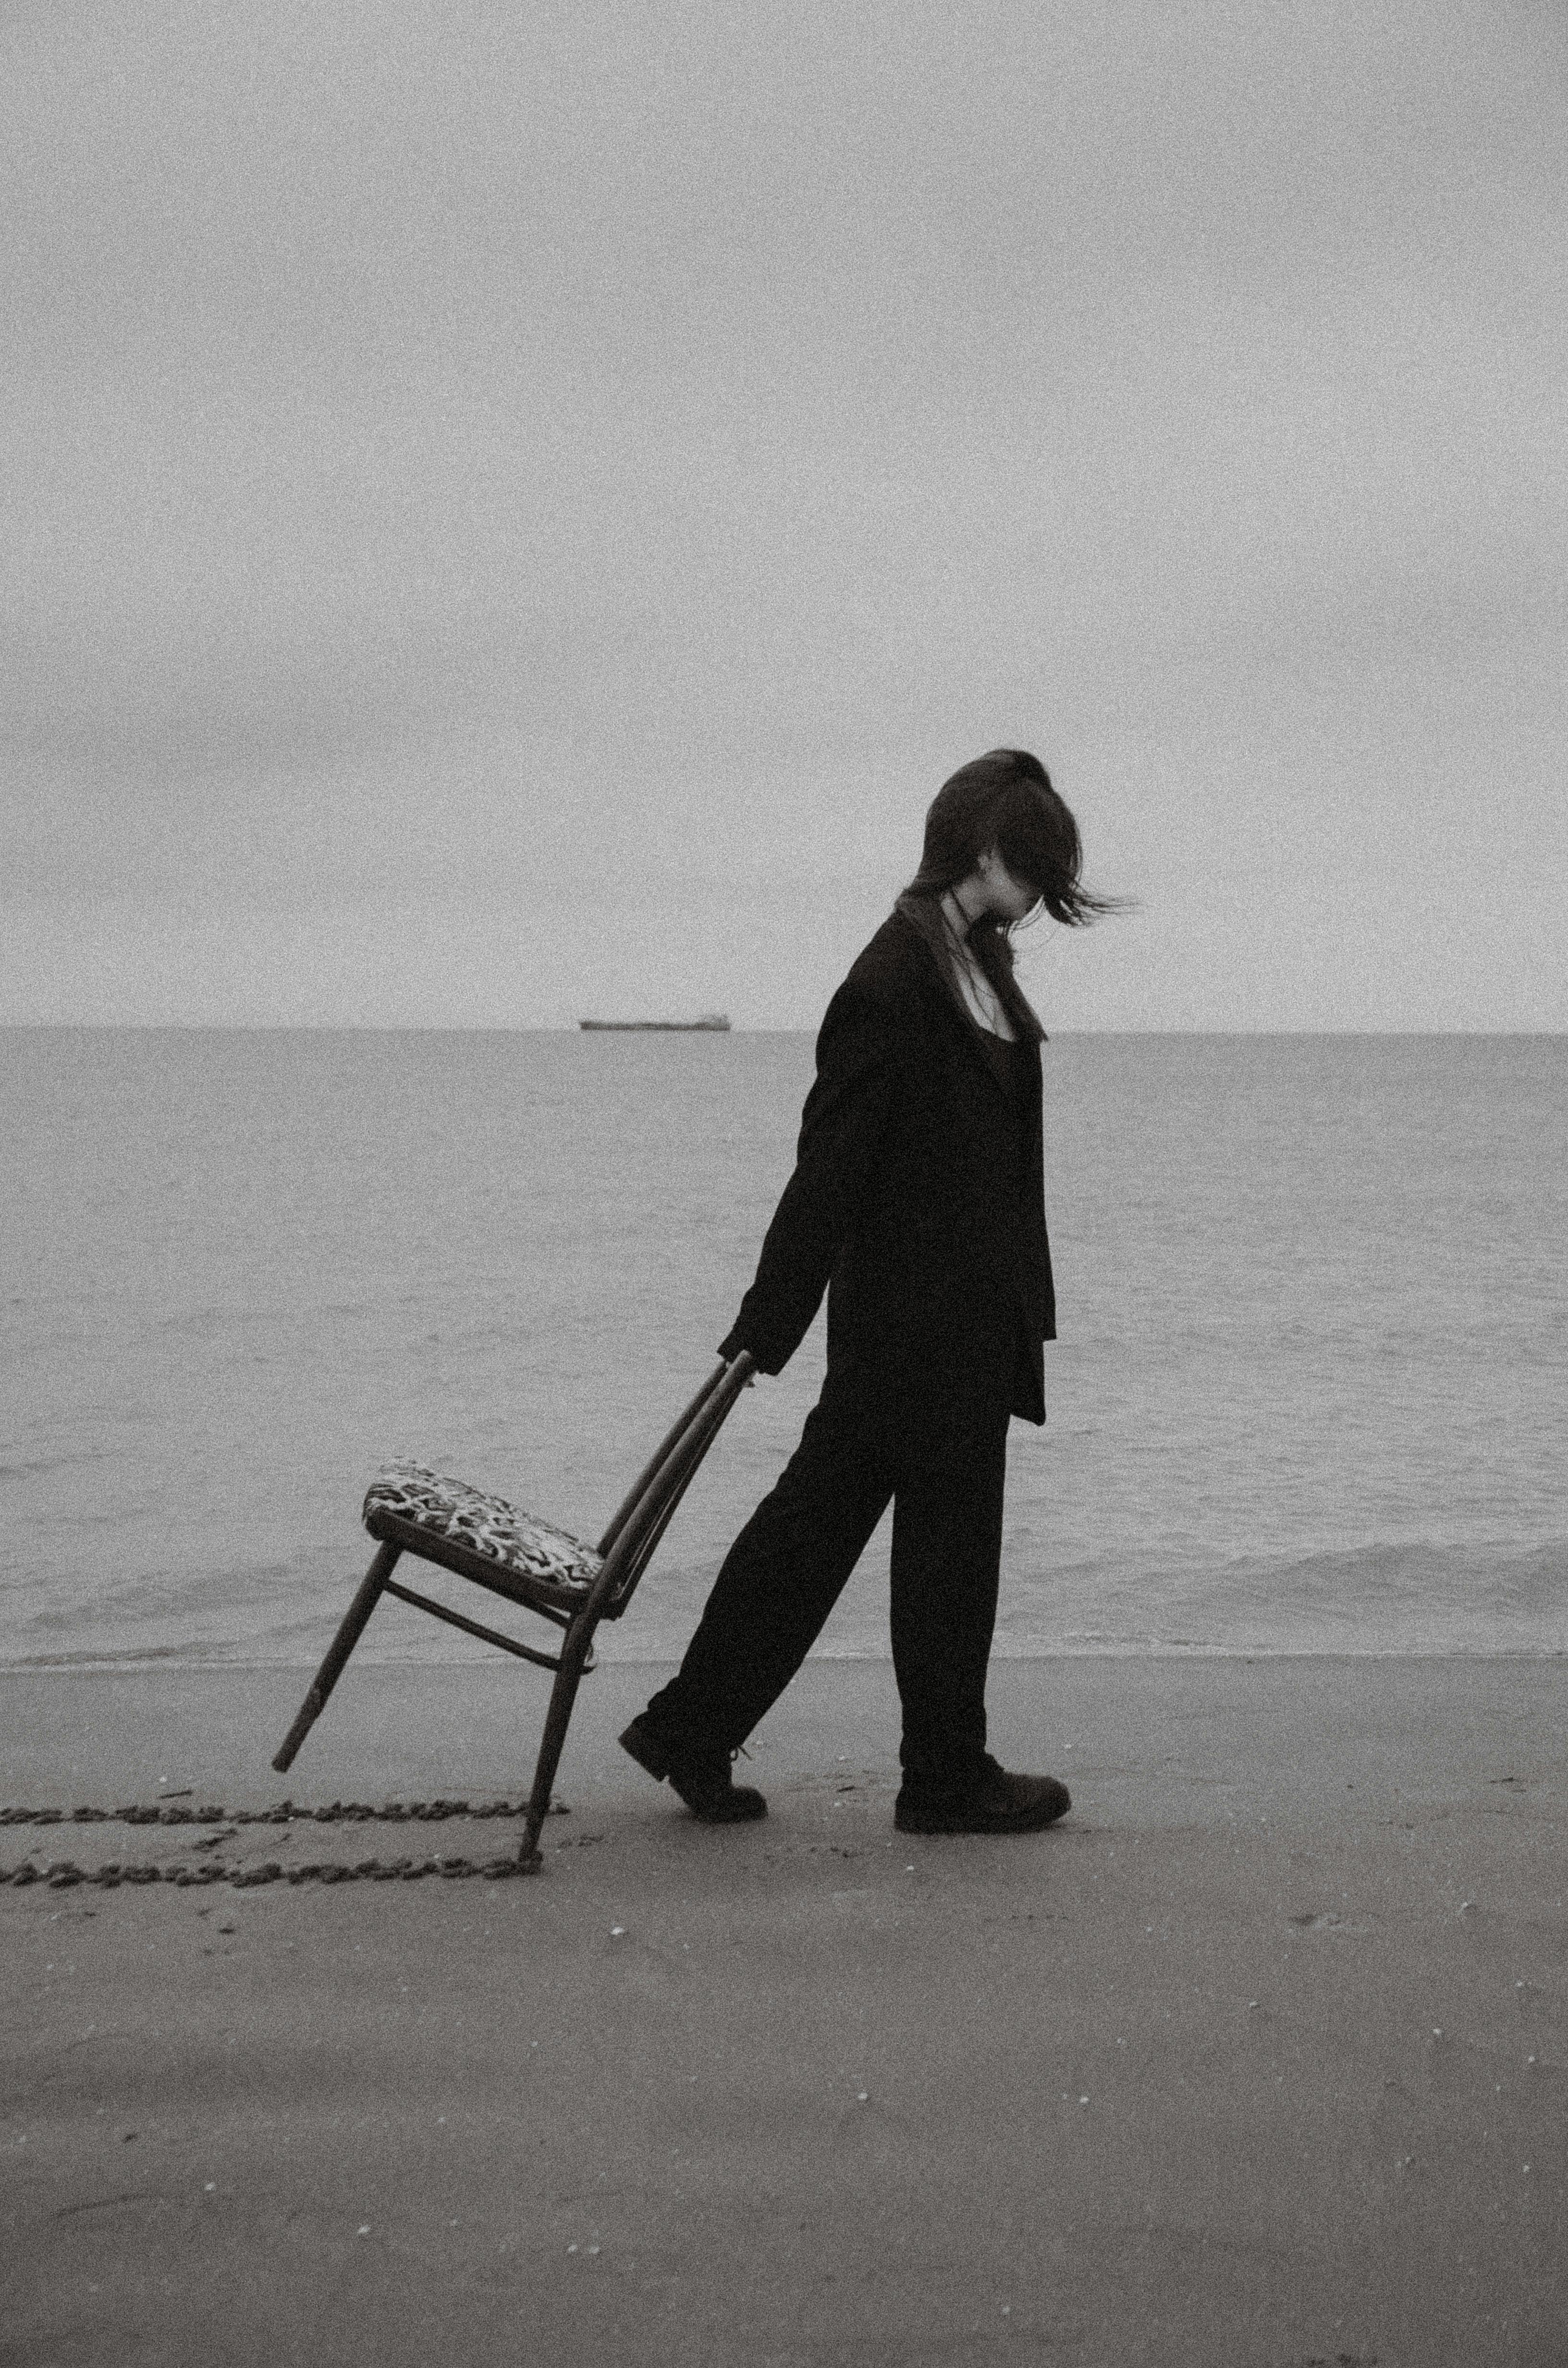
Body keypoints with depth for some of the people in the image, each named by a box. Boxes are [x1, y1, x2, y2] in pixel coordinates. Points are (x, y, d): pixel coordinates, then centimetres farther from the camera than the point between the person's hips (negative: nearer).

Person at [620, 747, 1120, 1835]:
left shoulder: (977, 960, 10)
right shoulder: (894, 984, -20)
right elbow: (830, 1165, -21)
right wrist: (765, 1332, -19)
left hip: (970, 1308, 9)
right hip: (921, 1314, -9)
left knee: (820, 1513, 14)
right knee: (948, 1539, 5)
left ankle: (691, 1731, 23)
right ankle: (947, 1777, 21)